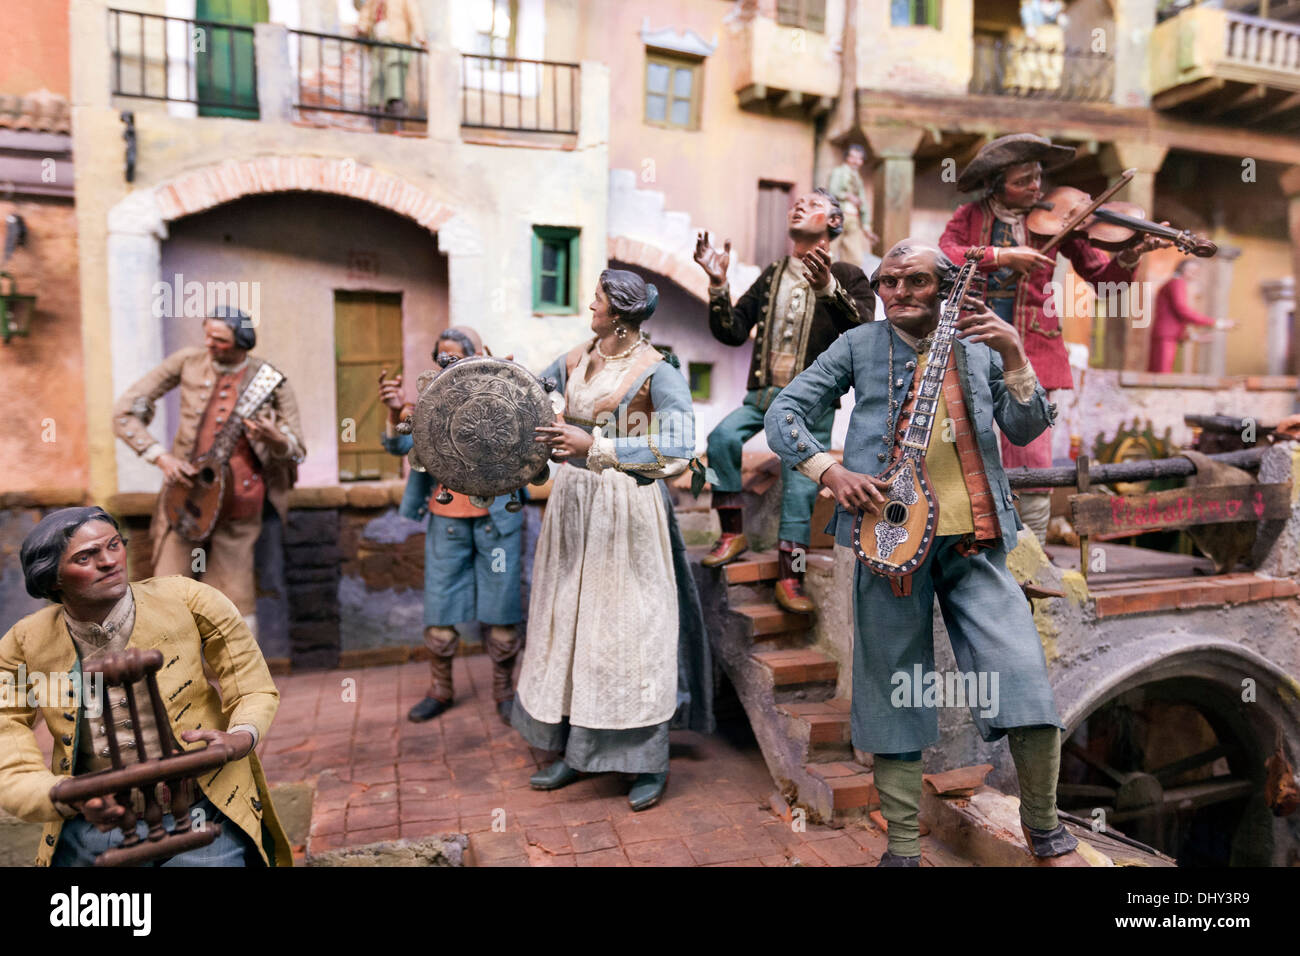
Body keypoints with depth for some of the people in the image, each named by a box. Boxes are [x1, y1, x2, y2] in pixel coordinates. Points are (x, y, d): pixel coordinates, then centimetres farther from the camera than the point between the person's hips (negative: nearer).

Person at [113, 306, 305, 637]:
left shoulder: (270, 381, -4)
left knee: (235, 595, 4)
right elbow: (124, 412, 4)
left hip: (237, 505, -1)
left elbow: (297, 452, 0)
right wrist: (160, 457, -8)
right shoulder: (187, 363, 0)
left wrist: (275, 438, -22)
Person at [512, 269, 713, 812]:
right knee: (569, 621, 11)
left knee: (629, 625, -1)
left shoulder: (656, 372, -10)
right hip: (572, 502, 7)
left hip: (627, 509, -7)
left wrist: (594, 446, -24)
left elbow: (677, 449, -22)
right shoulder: (574, 363, 9)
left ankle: (650, 763, 15)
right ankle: (573, 750, 27)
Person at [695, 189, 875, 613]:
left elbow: (864, 329, -15)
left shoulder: (847, 276, 5)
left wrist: (828, 288, -30)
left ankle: (789, 577, 3)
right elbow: (733, 332, 10)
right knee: (722, 437, -24)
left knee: (801, 486, -7)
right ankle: (732, 534, -11)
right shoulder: (772, 275, 18)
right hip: (763, 394, 3)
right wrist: (718, 283, -2)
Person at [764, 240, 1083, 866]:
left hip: (976, 542, 2)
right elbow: (782, 413, 4)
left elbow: (1025, 431, 6)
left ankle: (1043, 822, 23)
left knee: (1030, 695, -4)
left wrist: (1014, 357, -8)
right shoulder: (861, 345, 8)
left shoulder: (980, 348, 14)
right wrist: (829, 470, -10)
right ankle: (903, 846, 22)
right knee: (894, 695, 5)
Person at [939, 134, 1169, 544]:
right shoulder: (971, 216, 6)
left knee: (1033, 468, -1)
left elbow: (1098, 273, 5)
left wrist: (1127, 258, -14)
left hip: (1030, 356, 0)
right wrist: (1001, 256, -23)